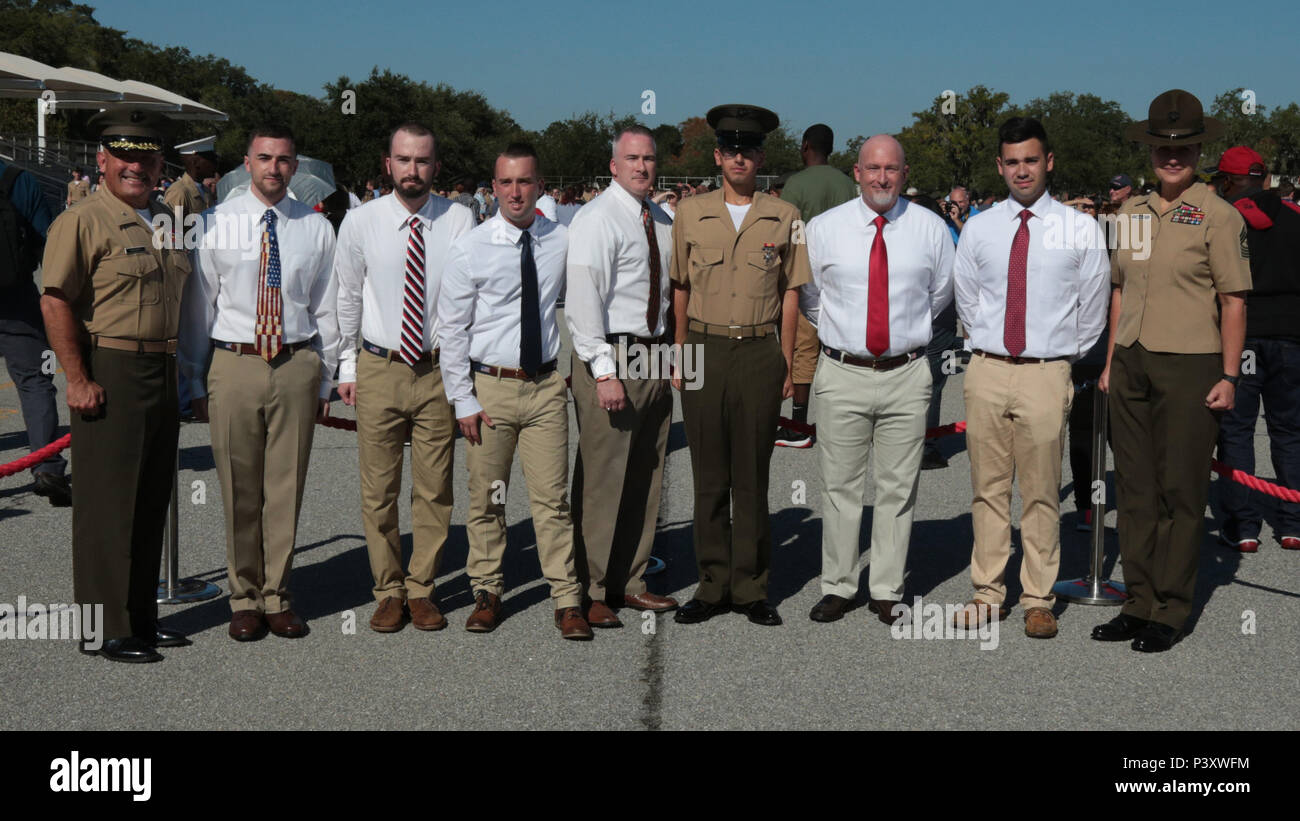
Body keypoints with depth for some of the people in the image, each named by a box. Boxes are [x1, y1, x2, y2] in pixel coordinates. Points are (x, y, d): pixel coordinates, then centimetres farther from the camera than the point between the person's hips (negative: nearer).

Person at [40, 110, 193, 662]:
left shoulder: (165, 221, 16)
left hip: (162, 375, 8)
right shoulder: (83, 221, -8)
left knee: (152, 503, 12)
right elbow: (55, 302, -14)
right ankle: (105, 630, 5)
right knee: (108, 507, -3)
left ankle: (141, 618, 22)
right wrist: (78, 380, -18)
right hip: (110, 374, -8)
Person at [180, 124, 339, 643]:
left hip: (296, 365, 1)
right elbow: (198, 307, 3)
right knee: (239, 491, 5)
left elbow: (326, 309, 10)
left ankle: (277, 596, 20)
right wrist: (196, 383, 1)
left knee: (286, 488, 6)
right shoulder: (216, 224, 2)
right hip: (234, 364, -1)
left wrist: (325, 381, 7)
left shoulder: (316, 228, 7)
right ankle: (245, 599, 19)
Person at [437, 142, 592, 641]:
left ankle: (567, 601, 10)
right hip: (490, 385, -1)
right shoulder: (471, 249, -4)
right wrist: (463, 401, -5)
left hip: (546, 385, 1)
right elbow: (450, 328, -2)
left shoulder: (563, 241, 2)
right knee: (486, 499, 8)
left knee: (553, 498, 2)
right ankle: (487, 594, 22)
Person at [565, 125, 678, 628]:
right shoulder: (596, 219, -9)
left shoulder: (662, 222, 14)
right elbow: (582, 301, -16)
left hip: (654, 358, 8)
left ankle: (628, 582, 24)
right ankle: (589, 592, 5)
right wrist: (604, 372, -21)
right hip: (611, 358, -8)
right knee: (602, 479, -5)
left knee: (645, 478, 13)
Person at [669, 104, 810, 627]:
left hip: (759, 354, -1)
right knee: (709, 476, 5)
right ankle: (713, 586, 13)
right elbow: (679, 289, 10)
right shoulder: (690, 213, 7)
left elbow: (789, 294, 7)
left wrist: (786, 365, 3)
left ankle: (751, 588, 12)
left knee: (752, 476, 4)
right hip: (704, 352, 1)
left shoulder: (784, 217, 5)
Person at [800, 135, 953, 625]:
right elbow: (809, 296, 14)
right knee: (840, 487, 5)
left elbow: (942, 293, 19)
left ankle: (887, 593, 16)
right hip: (842, 373, 0)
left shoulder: (931, 229, 3)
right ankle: (837, 588, 16)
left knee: (898, 489, 6)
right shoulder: (823, 228, 1)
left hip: (906, 374, 1)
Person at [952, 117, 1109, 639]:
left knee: (1042, 494, 2)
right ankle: (989, 593, 16)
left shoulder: (1081, 230, 1)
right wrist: (991, 346, 13)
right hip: (987, 370, 2)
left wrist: (1064, 357, 10)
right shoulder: (978, 229, 7)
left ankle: (1038, 601, 11)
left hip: (1046, 374, -2)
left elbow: (1093, 309, 8)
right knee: (988, 488, 7)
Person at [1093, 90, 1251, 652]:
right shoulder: (1132, 212, 12)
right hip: (1132, 364, 6)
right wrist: (1110, 363, 14)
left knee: (1180, 491, 1)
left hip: (1190, 365, -5)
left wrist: (1229, 376, -11)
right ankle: (1139, 603, 20)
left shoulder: (1218, 216, -4)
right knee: (1134, 489, 10)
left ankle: (1170, 612, 11)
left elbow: (1233, 301, -6)